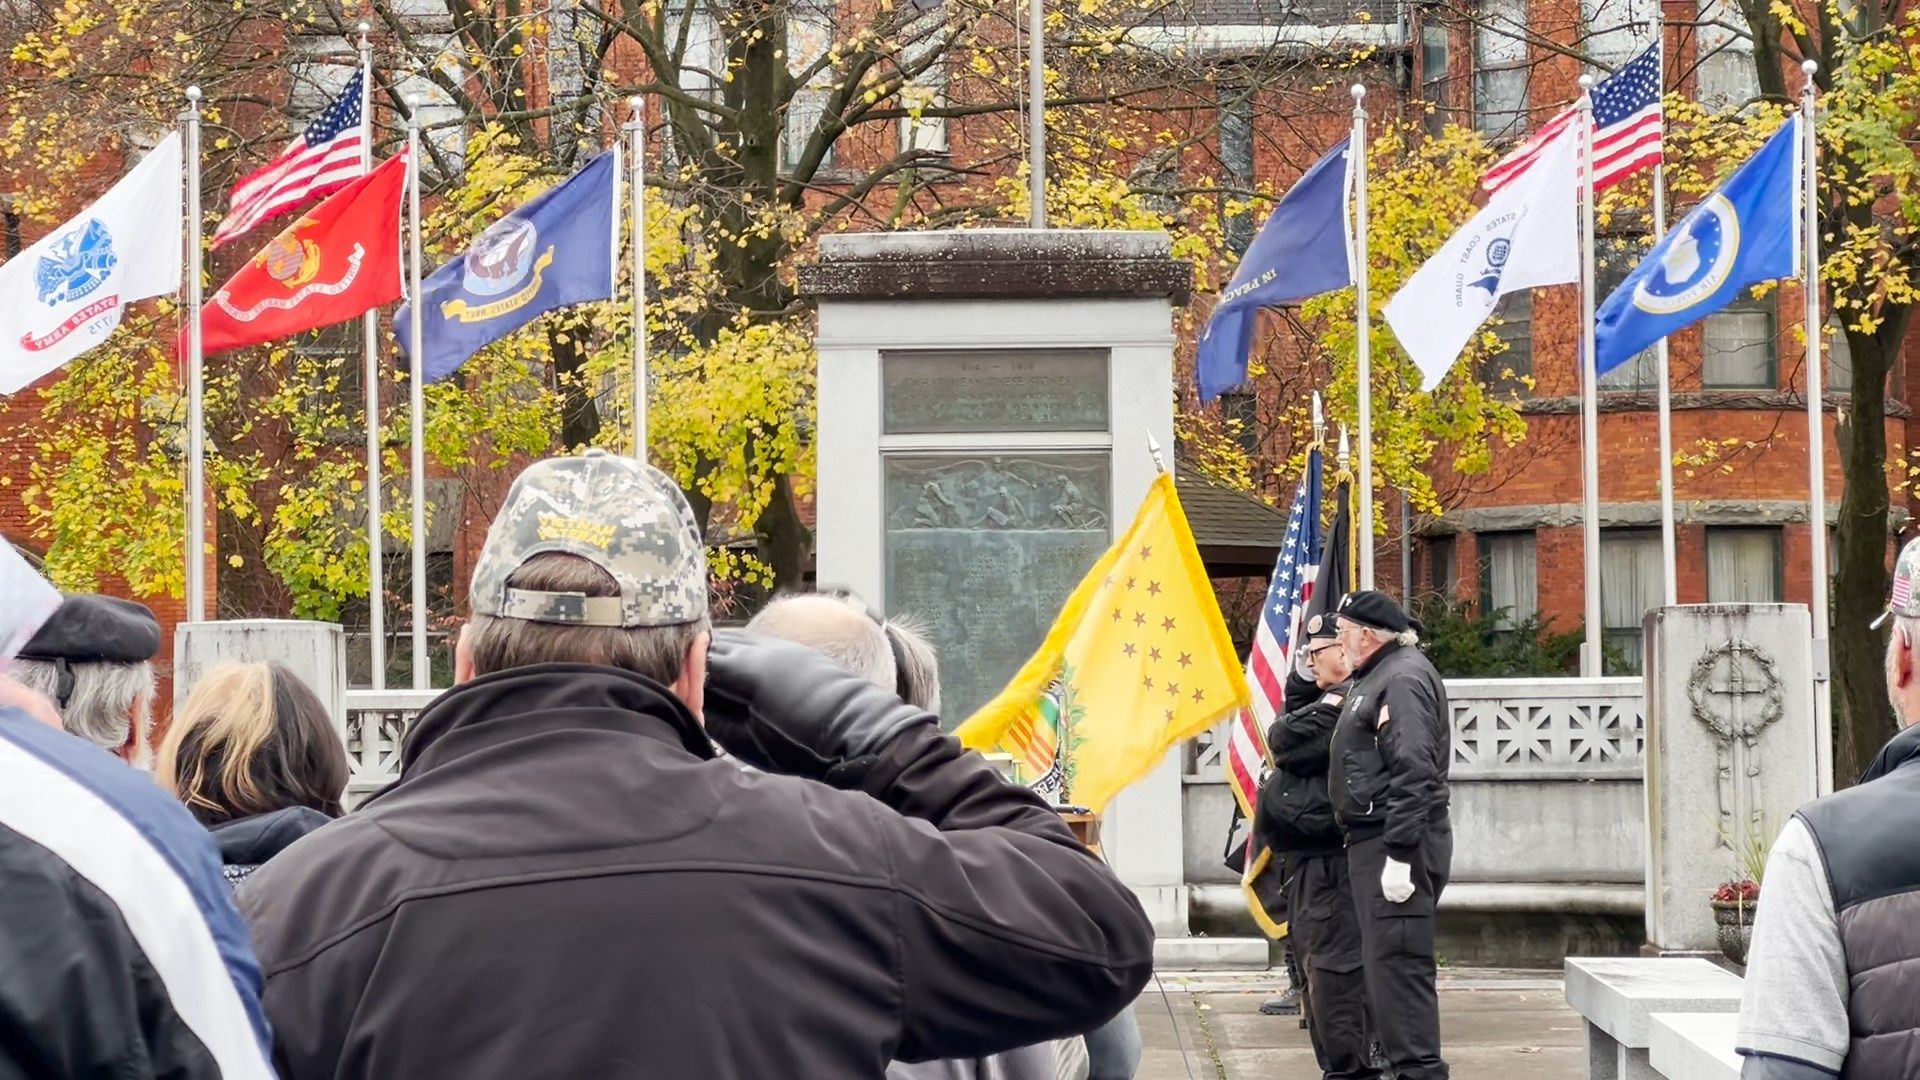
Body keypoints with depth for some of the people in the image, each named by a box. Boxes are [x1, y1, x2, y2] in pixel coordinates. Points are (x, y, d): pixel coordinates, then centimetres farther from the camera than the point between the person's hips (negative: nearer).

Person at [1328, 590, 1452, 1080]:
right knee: (1384, 962, 14)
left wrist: (1400, 855, -26)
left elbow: (1413, 773, -23)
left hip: (1397, 844, -11)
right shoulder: (1377, 677, 20)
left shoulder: (1403, 678, -14)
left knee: (1397, 962, -11)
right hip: (1371, 840, 11)